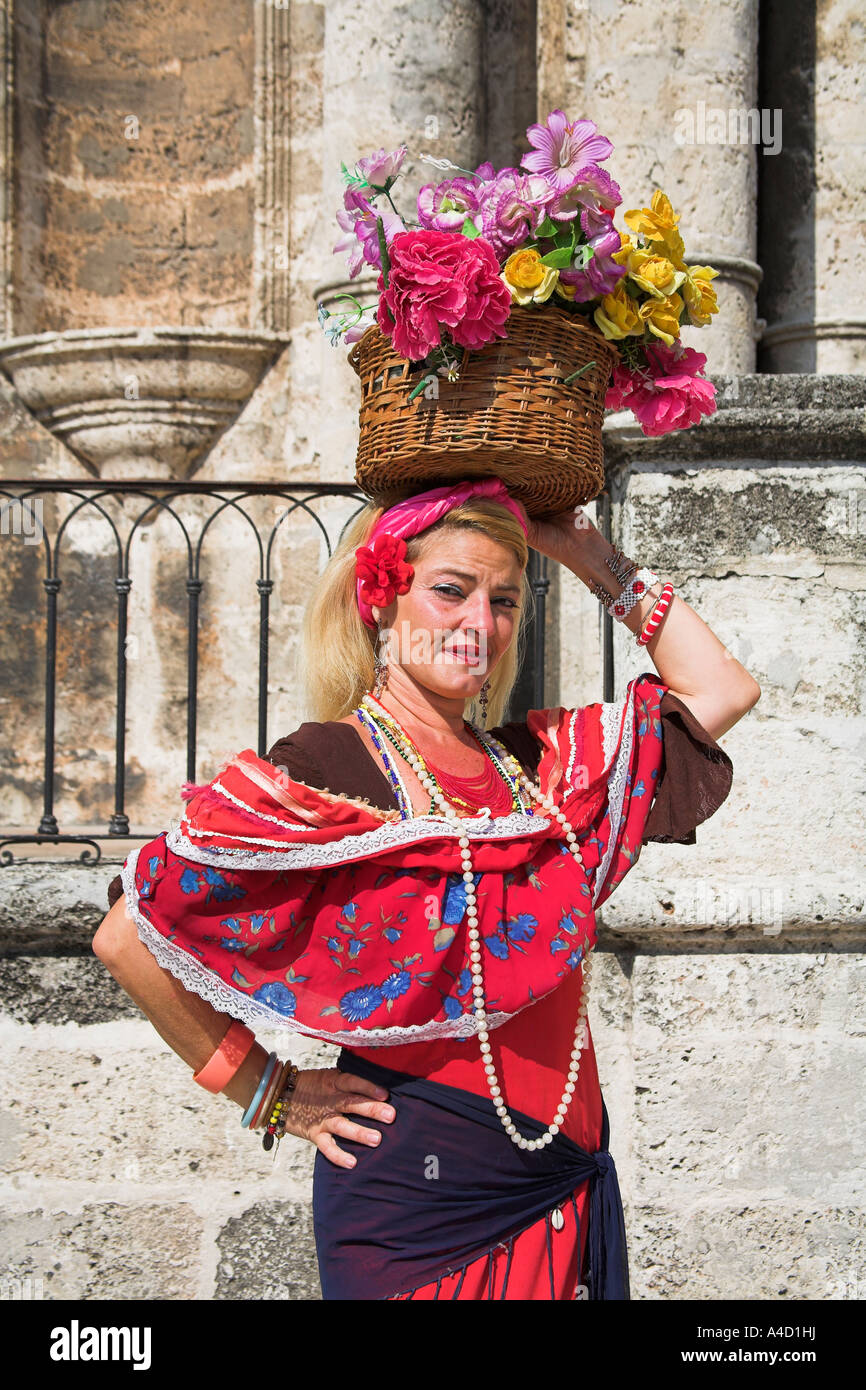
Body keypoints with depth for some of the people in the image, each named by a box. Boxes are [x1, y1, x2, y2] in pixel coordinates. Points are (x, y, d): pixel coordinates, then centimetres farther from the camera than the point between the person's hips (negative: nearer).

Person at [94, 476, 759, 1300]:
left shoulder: (536, 762, 9)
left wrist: (597, 561, 10)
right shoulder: (327, 769, -9)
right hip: (415, 1196, -6)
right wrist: (268, 1092, -7)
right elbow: (130, 935, -13)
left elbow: (720, 690, 15)